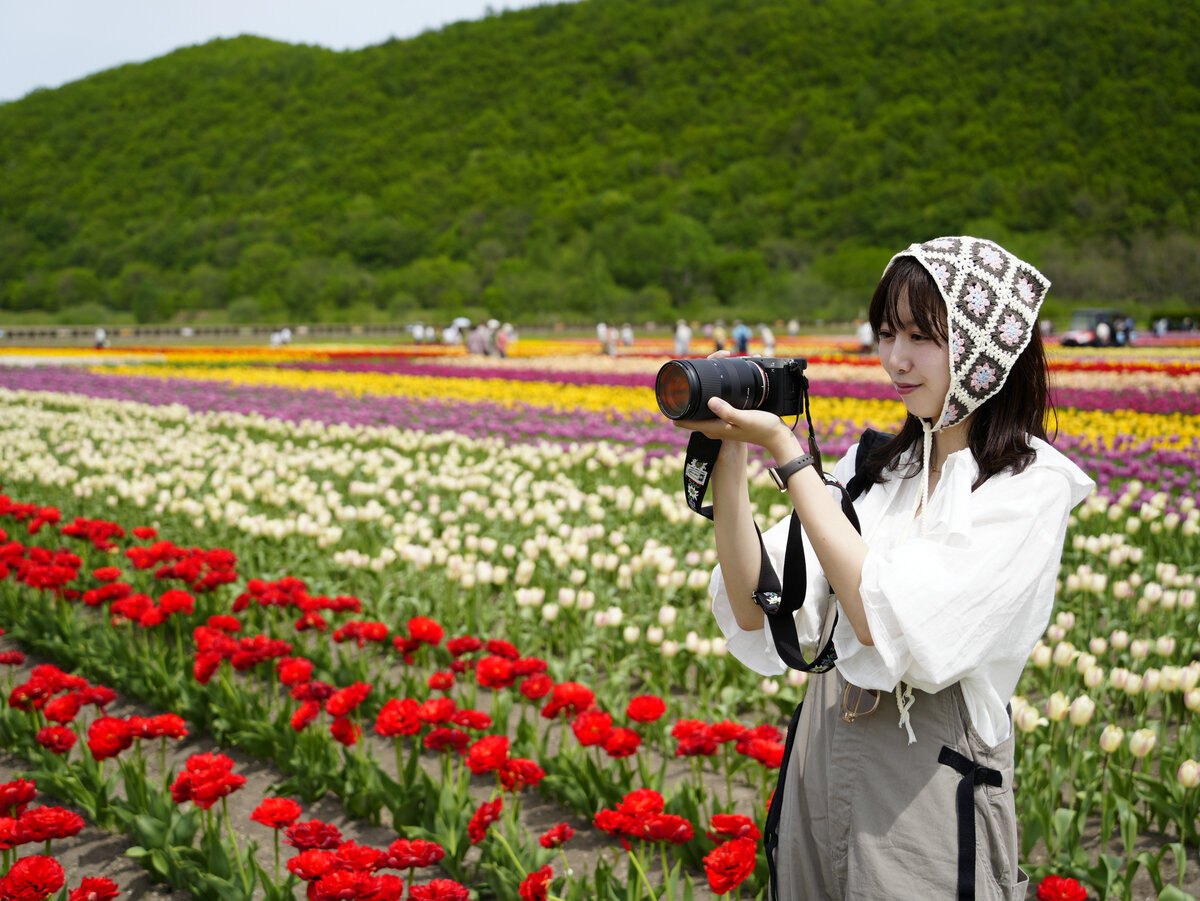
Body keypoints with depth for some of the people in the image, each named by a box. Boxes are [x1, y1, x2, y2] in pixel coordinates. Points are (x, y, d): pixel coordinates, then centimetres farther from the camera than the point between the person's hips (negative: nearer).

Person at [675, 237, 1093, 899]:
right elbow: (761, 618, -3)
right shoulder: (871, 466, 5)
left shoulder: (1032, 485, -11)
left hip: (932, 790, -5)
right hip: (819, 765, 5)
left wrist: (784, 449, -18)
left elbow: (890, 626, -22)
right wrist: (726, 458, -12)